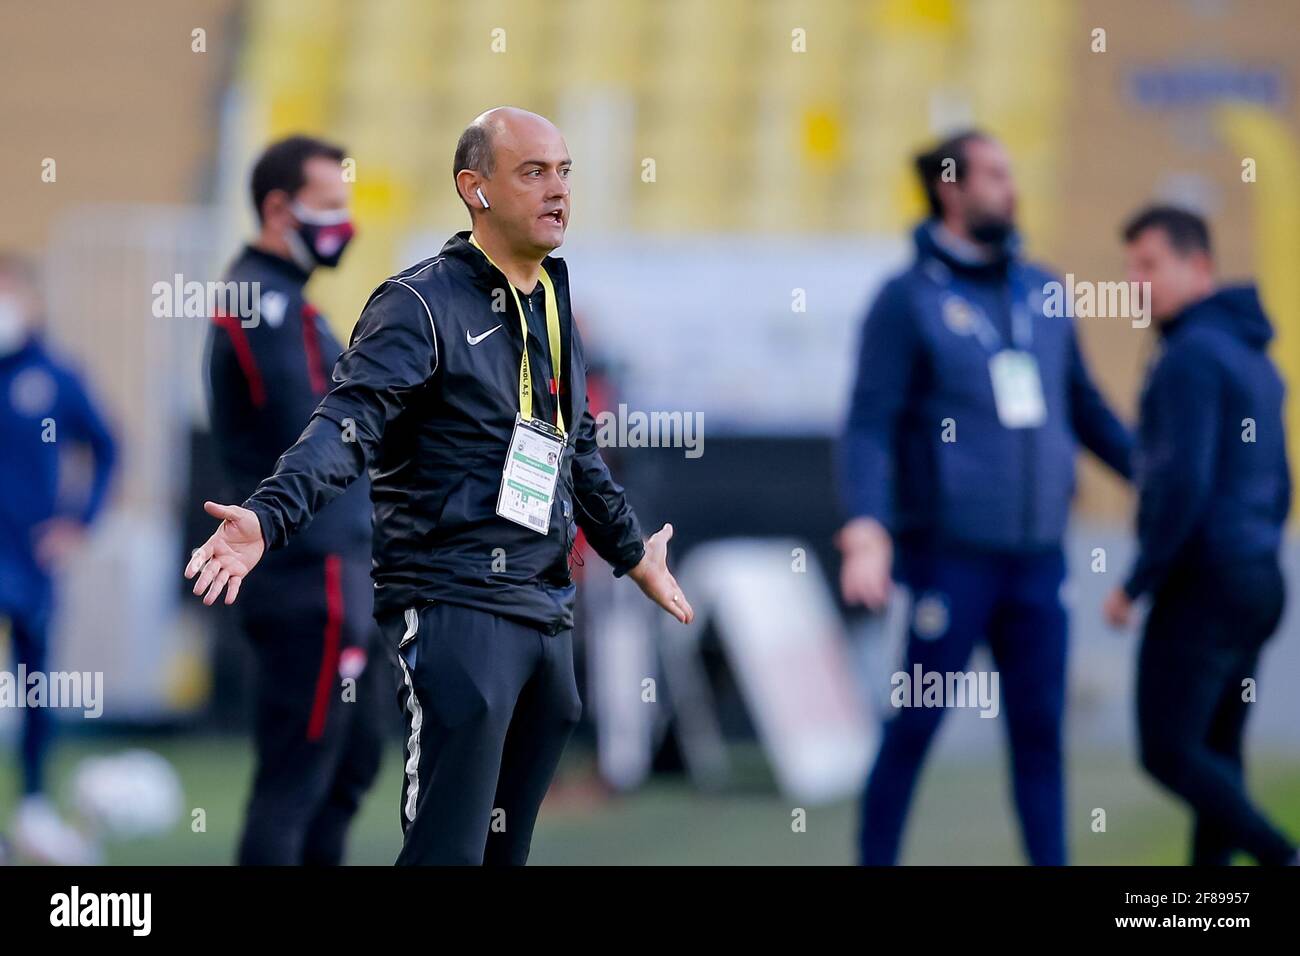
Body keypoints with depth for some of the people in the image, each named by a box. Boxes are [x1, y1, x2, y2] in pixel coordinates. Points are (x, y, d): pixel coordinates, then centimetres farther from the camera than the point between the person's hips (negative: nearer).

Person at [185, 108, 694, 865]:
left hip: (548, 614, 8)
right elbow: (350, 424, -22)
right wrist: (268, 517, -38)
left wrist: (632, 551, 42)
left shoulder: (553, 306, 16)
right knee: (451, 849, -14)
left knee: (507, 846, 10)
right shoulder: (423, 305, -9)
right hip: (455, 609, -8)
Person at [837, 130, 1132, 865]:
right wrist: (867, 530, -24)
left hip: (1037, 556, 5)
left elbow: (1084, 409, 22)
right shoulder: (910, 300, -4)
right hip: (951, 552, -5)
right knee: (917, 726, 0)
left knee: (1041, 729, 5)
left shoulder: (1040, 293, 12)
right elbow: (870, 426, -11)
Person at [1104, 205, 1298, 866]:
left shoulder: (1191, 356, -13)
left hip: (1200, 582, -9)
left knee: (1168, 753, -9)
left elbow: (1184, 483, -22)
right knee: (1214, 758, 9)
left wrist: (1136, 584, -15)